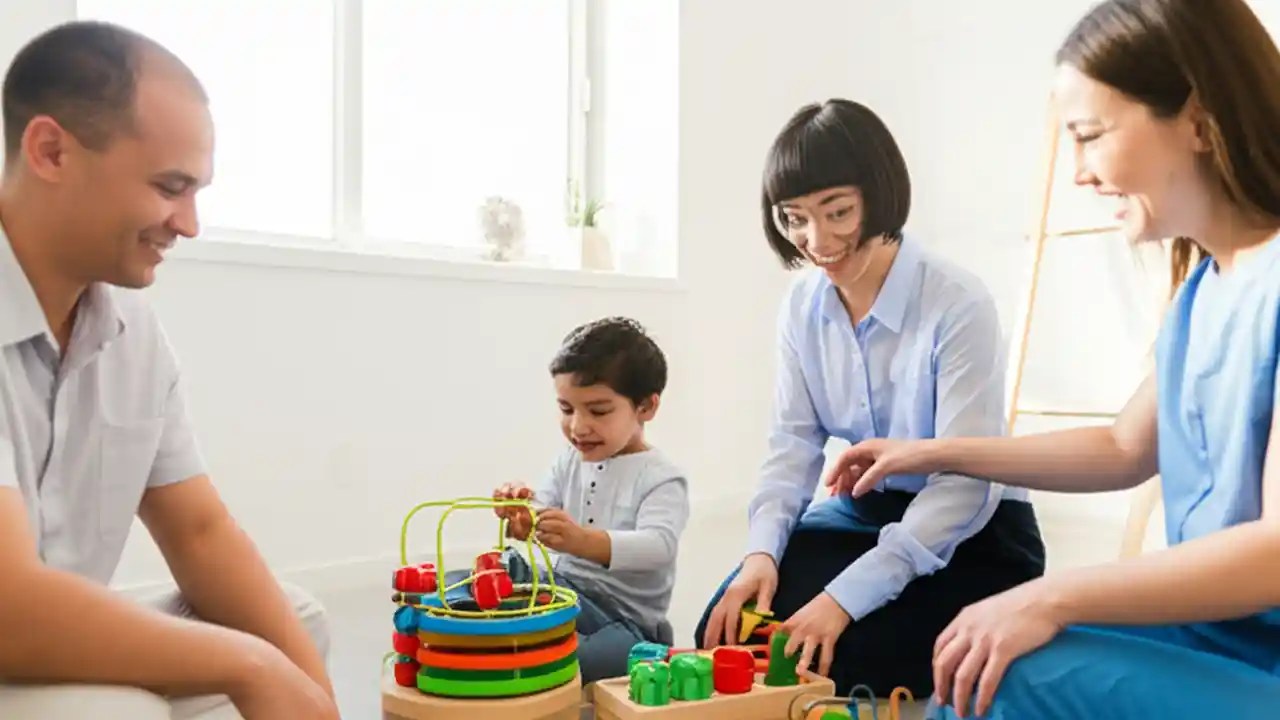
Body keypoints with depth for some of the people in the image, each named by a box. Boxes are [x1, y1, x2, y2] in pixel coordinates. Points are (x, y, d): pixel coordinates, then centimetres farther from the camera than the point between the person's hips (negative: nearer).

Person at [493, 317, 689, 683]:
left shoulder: (661, 478, -12)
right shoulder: (568, 461, 7)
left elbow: (658, 546, -29)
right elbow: (540, 518, 4)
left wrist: (584, 541, -48)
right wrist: (521, 519, -23)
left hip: (624, 620, -6)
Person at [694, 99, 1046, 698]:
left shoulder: (960, 305, -23)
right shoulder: (802, 306, -3)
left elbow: (963, 484, -25)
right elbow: (794, 443, -1)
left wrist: (845, 597, -31)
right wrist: (761, 550, -20)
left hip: (972, 534, -5)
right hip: (864, 512, 5)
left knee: (831, 660, -22)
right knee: (728, 635, -12)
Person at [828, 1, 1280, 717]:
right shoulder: (1203, 285, 7)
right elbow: (1125, 450, 18)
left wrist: (1051, 596, -24)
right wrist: (935, 453, 17)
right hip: (1214, 635, 9)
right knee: (976, 662, 8)